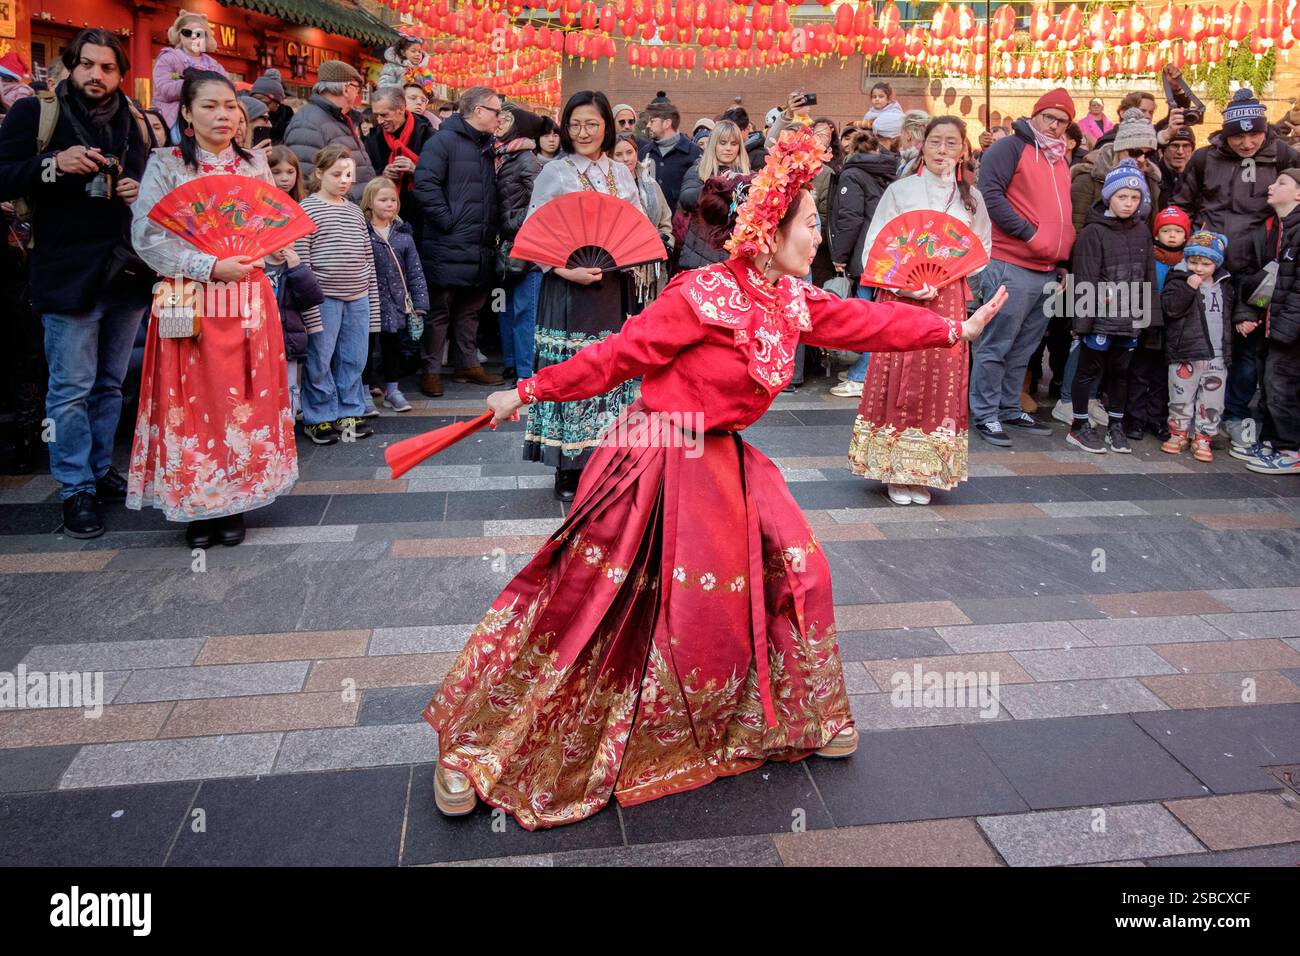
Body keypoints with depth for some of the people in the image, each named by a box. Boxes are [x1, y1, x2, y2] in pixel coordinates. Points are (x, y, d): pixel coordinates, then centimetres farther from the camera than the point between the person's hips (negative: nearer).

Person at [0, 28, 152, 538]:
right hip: (69, 276, -4)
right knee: (71, 388, -1)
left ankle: (101, 470, 27)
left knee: (110, 384, 14)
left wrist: (144, 194, 0)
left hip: (127, 272, 4)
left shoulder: (138, 122, 12)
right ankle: (75, 490, 7)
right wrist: (54, 165, -19)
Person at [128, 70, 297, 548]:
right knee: (194, 402, -1)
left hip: (249, 298, 3)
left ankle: (234, 503, 14)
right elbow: (147, 236, -8)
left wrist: (251, 255, -6)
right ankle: (196, 507, 11)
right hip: (191, 299, -2)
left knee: (246, 399, 2)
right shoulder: (166, 165, 0)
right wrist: (210, 266, -17)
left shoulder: (255, 164, 10)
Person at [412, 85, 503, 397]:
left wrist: (491, 229, 11)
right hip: (448, 246, -8)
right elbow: (425, 184, -19)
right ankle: (431, 370, 8)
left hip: (480, 248, 8)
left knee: (470, 309, 15)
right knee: (439, 309, 0)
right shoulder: (444, 141, -8)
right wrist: (448, 220, -18)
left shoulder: (487, 146, 17)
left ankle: (468, 364, 26)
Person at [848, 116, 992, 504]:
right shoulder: (900, 190, 1)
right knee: (898, 380, -5)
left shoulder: (971, 196, 11)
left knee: (941, 381, 2)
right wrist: (903, 285, -16)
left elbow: (982, 248, 17)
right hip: (900, 296, -3)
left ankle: (923, 472, 12)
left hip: (947, 299, 3)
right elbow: (874, 249, -2)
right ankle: (895, 471, 6)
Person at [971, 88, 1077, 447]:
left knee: (1023, 347, 13)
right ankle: (985, 414, 1)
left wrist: (1063, 256, 17)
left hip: (1047, 271, 8)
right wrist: (1028, 233, -16)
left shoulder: (1061, 161, 22)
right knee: (996, 346, -6)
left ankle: (1010, 408, 22)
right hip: (1010, 266, -8)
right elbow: (990, 194, -15)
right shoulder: (1011, 148, -3)